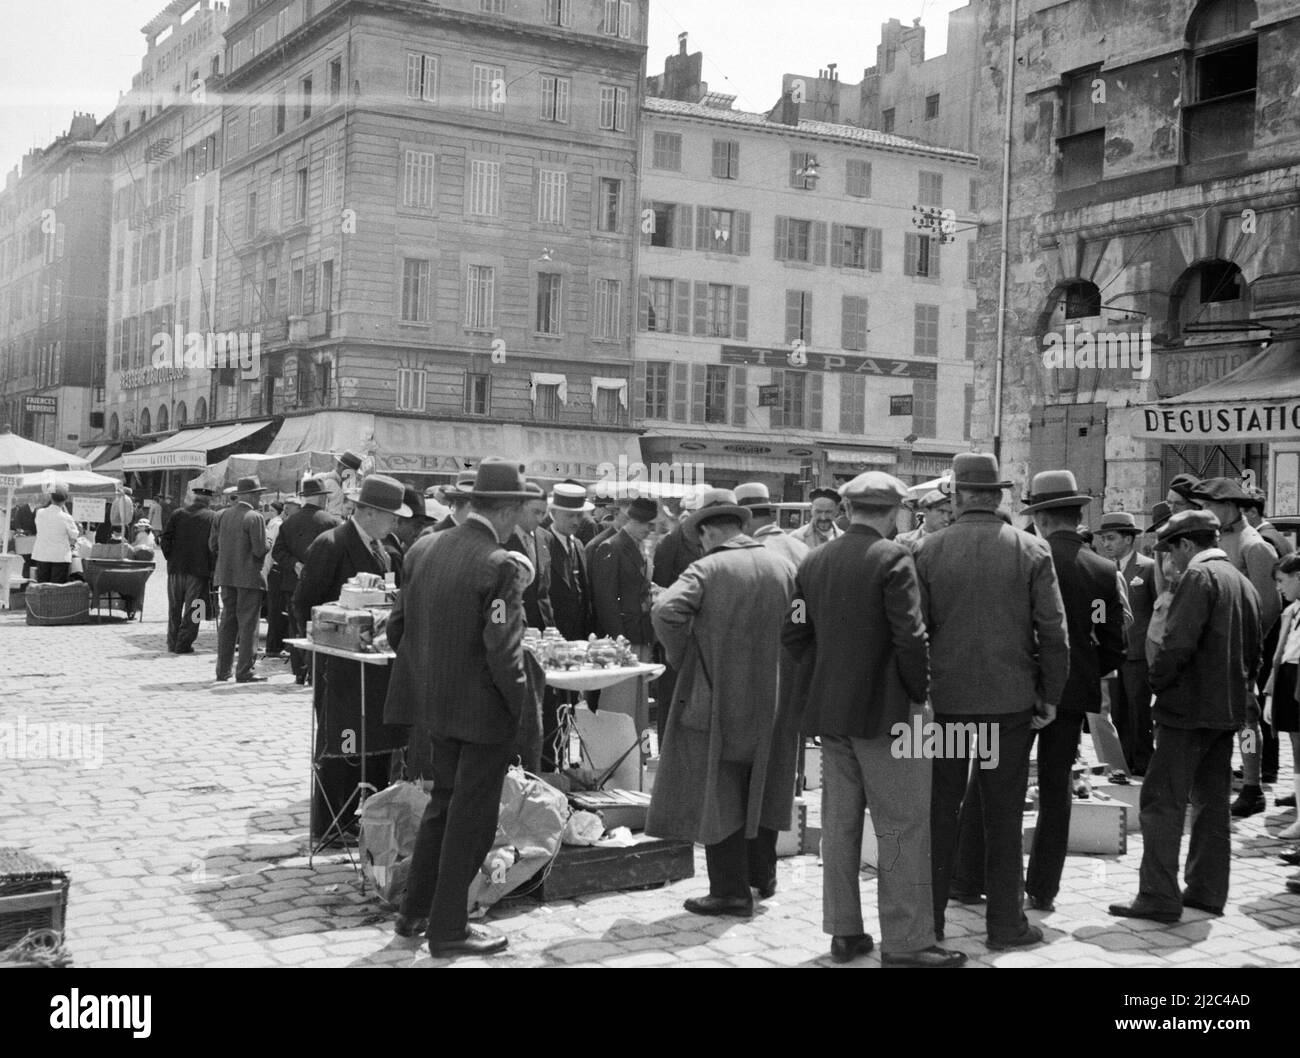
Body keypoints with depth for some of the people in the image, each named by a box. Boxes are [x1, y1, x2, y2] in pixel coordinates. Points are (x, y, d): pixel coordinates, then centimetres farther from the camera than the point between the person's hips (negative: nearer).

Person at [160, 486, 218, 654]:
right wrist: (212, 569, 0)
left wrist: (170, 558, 9)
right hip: (199, 571, -3)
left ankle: (172, 642, 18)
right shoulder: (213, 518, -3)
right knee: (192, 609, 4)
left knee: (174, 609, 14)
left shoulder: (177, 514, 5)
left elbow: (166, 538, 0)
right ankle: (183, 644, 2)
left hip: (176, 569, 3)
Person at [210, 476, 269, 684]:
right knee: (248, 624, -1)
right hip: (249, 576, -6)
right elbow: (260, 550, -17)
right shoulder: (254, 518, -13)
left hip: (226, 575, 6)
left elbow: (212, 545, 8)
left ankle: (223, 670, 15)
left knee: (227, 622, 12)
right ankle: (244, 672, -1)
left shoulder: (221, 516, 5)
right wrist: (266, 547, 4)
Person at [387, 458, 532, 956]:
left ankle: (415, 910, 33)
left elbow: (397, 627, 6)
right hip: (484, 710, -7)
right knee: (472, 816, 7)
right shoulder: (497, 565, -22)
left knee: (444, 802, 23)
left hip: (436, 706, 7)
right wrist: (518, 704, -9)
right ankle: (448, 929, 17)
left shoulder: (422, 549, 0)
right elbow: (503, 652, -23)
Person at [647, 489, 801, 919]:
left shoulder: (706, 569, -12)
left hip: (718, 698, -6)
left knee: (718, 792, 3)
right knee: (762, 784, 20)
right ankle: (762, 875, 33)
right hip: (772, 700, 6)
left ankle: (730, 891, 5)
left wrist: (682, 658, -11)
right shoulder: (784, 567, 5)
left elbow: (666, 612, -25)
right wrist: (777, 663, 14)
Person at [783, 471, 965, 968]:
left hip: (829, 711, 6)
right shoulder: (893, 557, -12)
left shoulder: (814, 562, 6)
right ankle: (907, 941, 3)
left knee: (839, 823, 12)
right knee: (904, 826, 0)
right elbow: (909, 635, -17)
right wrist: (920, 693, -5)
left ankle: (844, 932, 20)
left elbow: (794, 636, 6)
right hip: (886, 712, -6)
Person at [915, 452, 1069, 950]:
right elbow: (1054, 632, -4)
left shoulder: (928, 551, -4)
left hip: (944, 699, 0)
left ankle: (928, 920, 16)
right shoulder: (1032, 551, -4)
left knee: (939, 813, 10)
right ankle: (1005, 923, 15)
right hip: (1011, 700, 0)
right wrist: (1050, 695, 5)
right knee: (1003, 816, 8)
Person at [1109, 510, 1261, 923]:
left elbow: (1178, 642, -21)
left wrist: (1157, 682, -8)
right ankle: (1207, 891, 21)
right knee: (1212, 801, 16)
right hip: (1228, 710, 9)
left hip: (1189, 707, -9)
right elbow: (1254, 650, 19)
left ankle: (1159, 898, -7)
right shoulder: (1243, 583, 14)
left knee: (1162, 803, -6)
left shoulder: (1199, 576, -13)